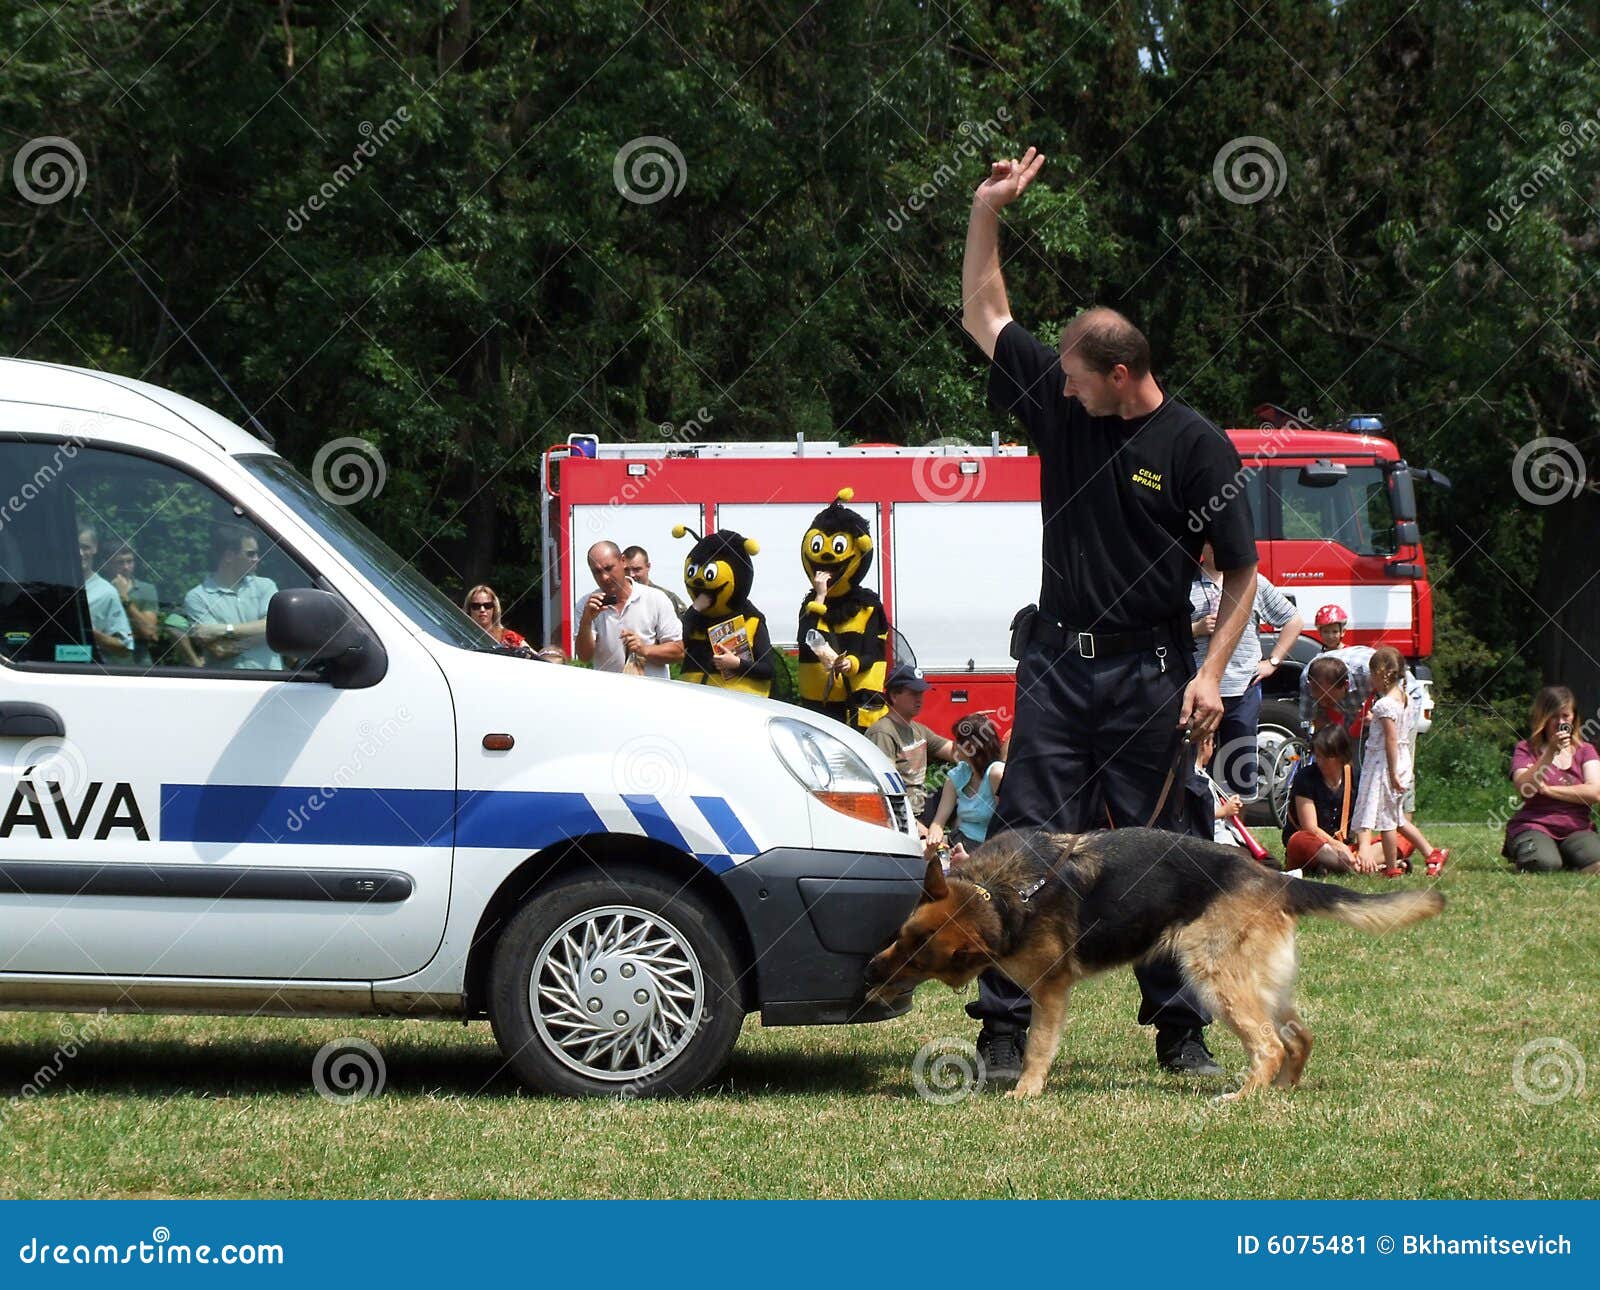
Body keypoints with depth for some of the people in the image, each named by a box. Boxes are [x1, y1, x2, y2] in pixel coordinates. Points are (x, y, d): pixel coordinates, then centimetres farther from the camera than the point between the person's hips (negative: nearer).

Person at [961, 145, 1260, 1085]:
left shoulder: (1196, 446, -6)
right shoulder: (1059, 406, 6)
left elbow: (1242, 573, -2)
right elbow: (984, 316, 18)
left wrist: (1211, 673, -12)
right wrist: (988, 213, 8)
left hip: (1150, 676, -3)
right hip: (1057, 663, 3)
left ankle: (1182, 1032, 11)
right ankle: (1007, 1027, -2)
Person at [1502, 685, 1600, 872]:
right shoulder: (1526, 749, 6)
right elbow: (1524, 787, -13)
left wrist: (1546, 789, -10)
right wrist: (1550, 753, -20)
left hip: (1576, 829, 2)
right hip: (1534, 826, -1)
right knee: (1545, 865, -34)